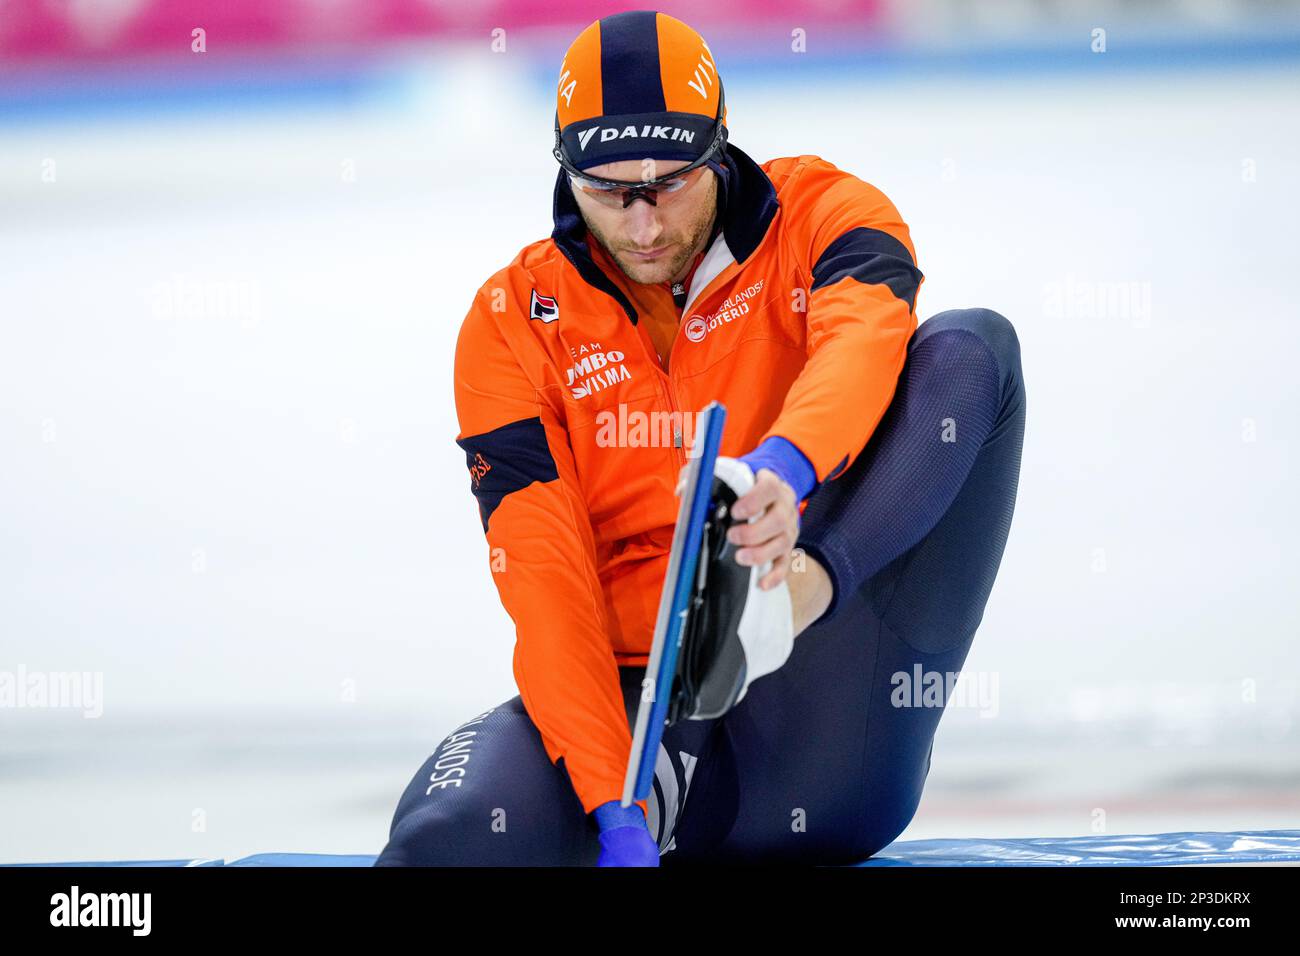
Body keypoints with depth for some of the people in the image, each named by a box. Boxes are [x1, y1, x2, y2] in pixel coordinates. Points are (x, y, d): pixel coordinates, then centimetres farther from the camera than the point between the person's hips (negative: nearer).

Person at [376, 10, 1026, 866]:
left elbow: (864, 338, -23)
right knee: (450, 831, -35)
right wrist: (615, 813, -23)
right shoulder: (513, 322, 3)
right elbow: (545, 586, -8)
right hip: (632, 700, 0)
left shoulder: (822, 213, 2)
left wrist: (782, 468, -47)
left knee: (968, 349, -17)